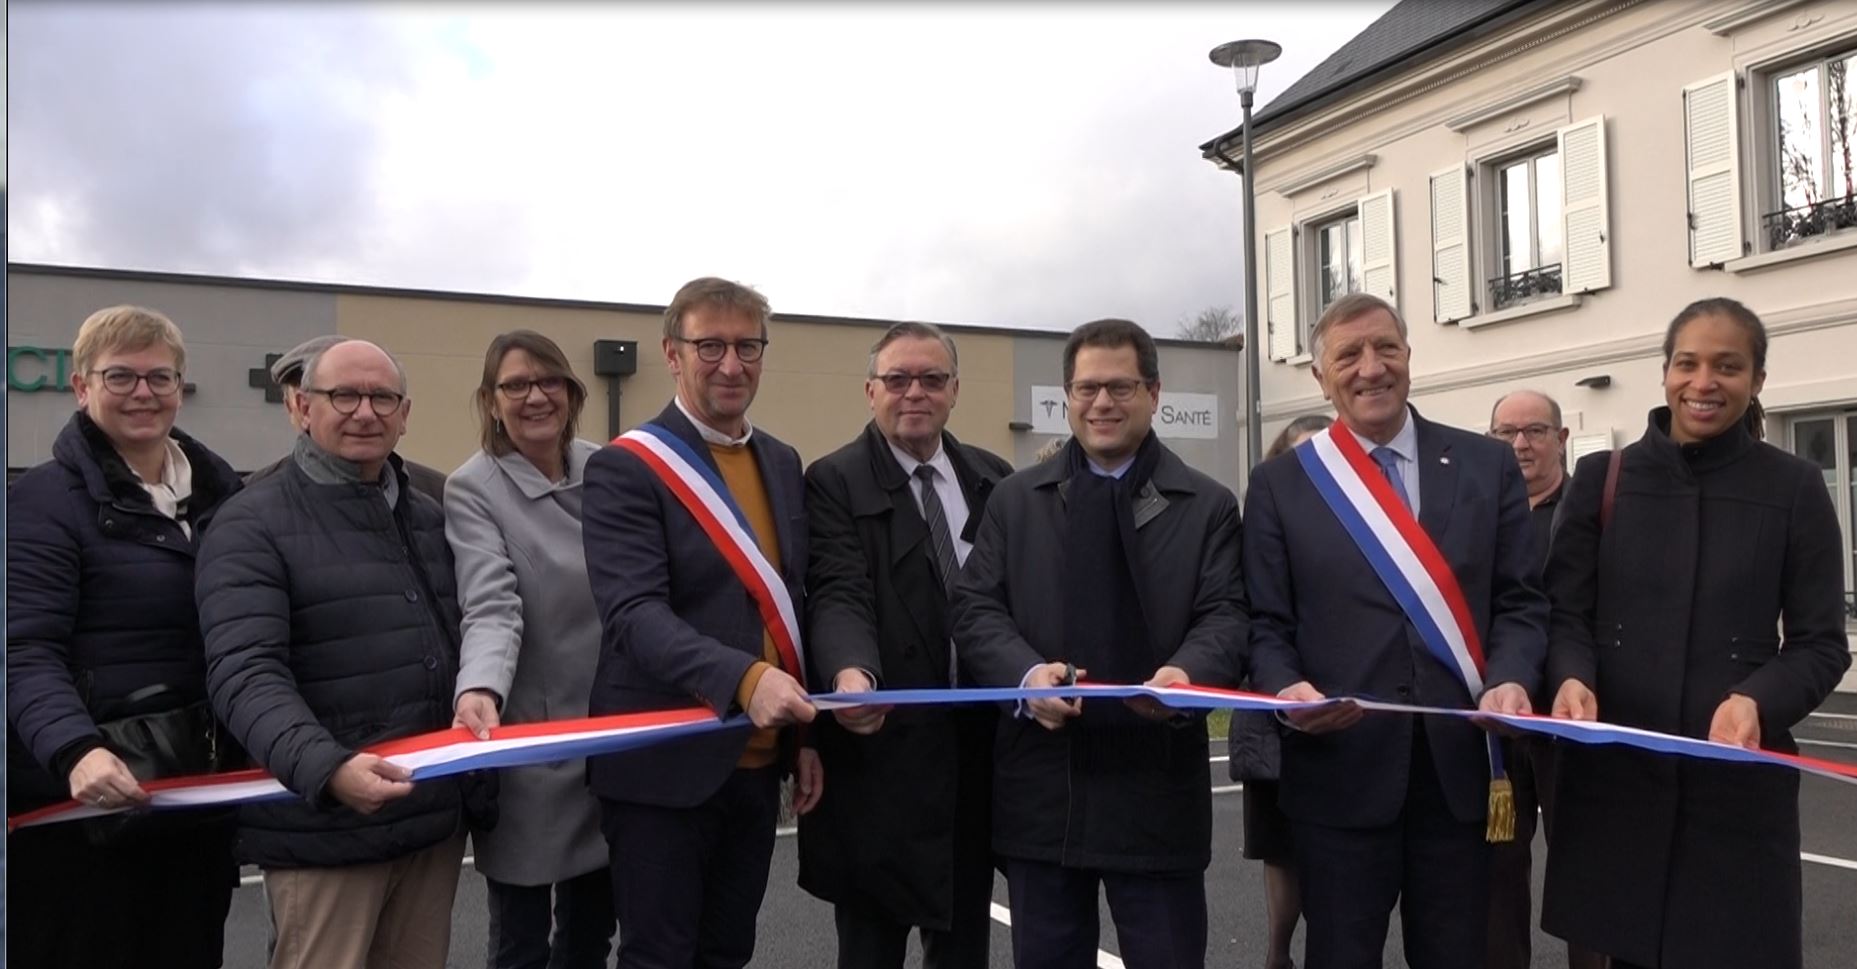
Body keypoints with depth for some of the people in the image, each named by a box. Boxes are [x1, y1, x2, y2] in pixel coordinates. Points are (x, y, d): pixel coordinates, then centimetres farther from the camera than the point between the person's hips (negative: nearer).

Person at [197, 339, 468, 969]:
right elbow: (246, 675, -18)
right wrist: (326, 769, -32)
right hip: (326, 825, -6)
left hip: (436, 820, 6)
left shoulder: (430, 517, 14)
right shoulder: (254, 524, -7)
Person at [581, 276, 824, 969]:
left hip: (758, 762, 6)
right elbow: (635, 613, -22)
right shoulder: (626, 468, -10)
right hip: (666, 765, -6)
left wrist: (805, 733, 11)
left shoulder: (783, 464, 10)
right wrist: (744, 677, -35)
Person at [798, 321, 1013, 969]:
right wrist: (851, 672, -37)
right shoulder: (834, 481, -5)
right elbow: (839, 594, -18)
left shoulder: (995, 479, 10)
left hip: (979, 745, 5)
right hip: (882, 751, -4)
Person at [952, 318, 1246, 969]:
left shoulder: (1208, 506, 5)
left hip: (1157, 792, -1)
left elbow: (1225, 617, -3)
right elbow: (975, 609, 3)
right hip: (1040, 788, 2)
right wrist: (1027, 673, -17)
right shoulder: (1015, 500, 9)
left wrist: (1186, 673, -25)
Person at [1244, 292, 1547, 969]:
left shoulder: (1487, 466, 7)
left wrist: (1510, 680, -13)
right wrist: (1286, 689, -19)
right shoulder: (1279, 485, 3)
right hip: (1340, 769, -2)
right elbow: (1266, 624, 1)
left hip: (1458, 764, 2)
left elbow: (1520, 602, 6)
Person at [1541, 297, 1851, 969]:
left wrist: (1759, 702, -17)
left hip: (1738, 777, 0)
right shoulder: (1602, 478, 5)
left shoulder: (1794, 489, 3)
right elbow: (1565, 612, 3)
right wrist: (1571, 678, -18)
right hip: (1613, 770, 1)